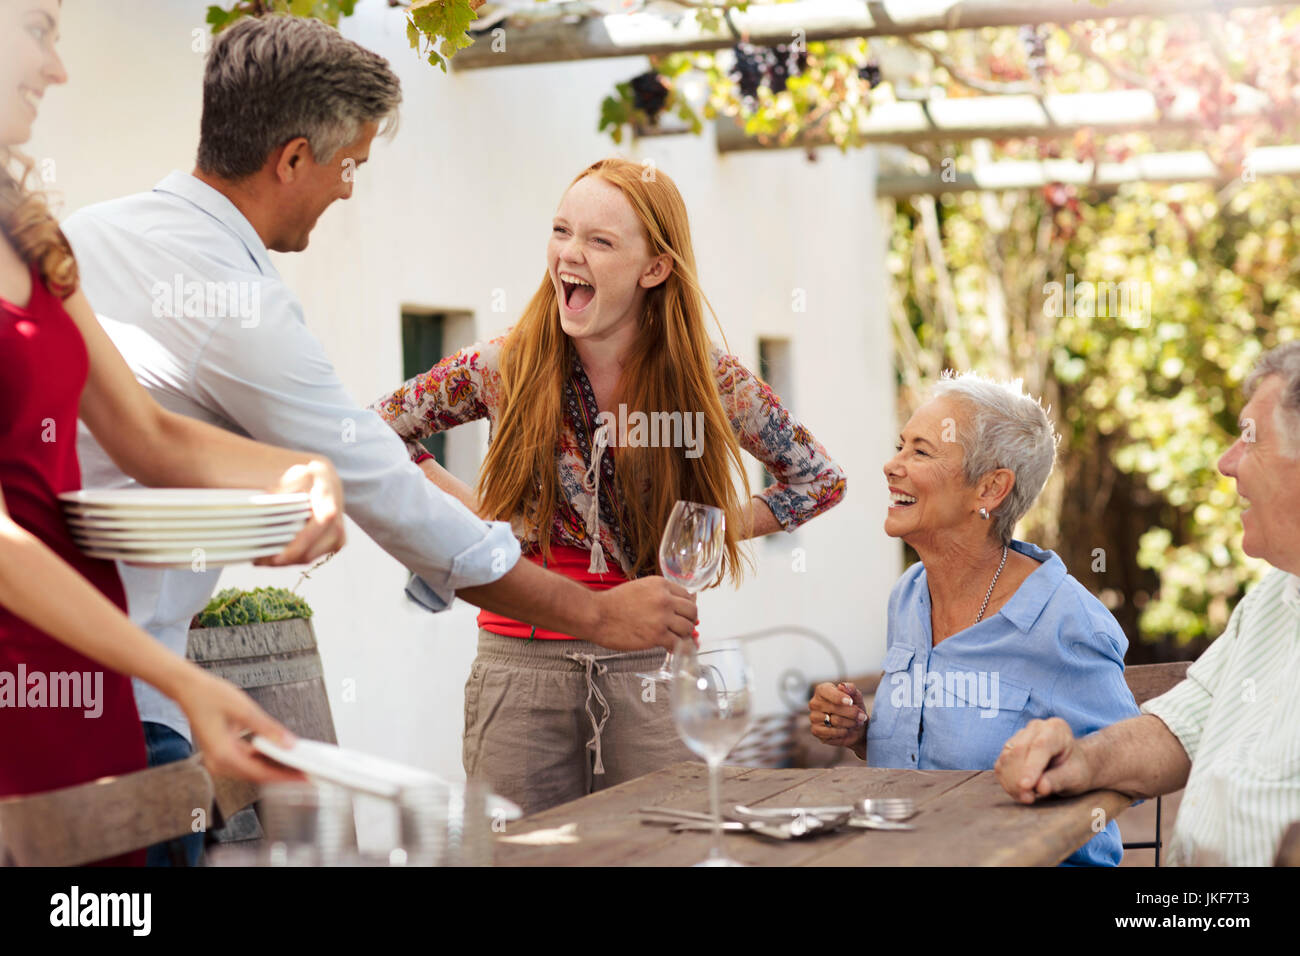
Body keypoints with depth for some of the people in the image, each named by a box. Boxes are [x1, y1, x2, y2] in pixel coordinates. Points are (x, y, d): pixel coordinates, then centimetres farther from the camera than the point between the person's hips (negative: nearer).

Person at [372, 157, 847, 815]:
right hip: (521, 663, 0)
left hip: (655, 668, 0)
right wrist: (468, 512, 3)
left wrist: (724, 526, 0)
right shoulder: (505, 367, -2)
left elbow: (819, 478, 11)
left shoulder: (705, 378, -2)